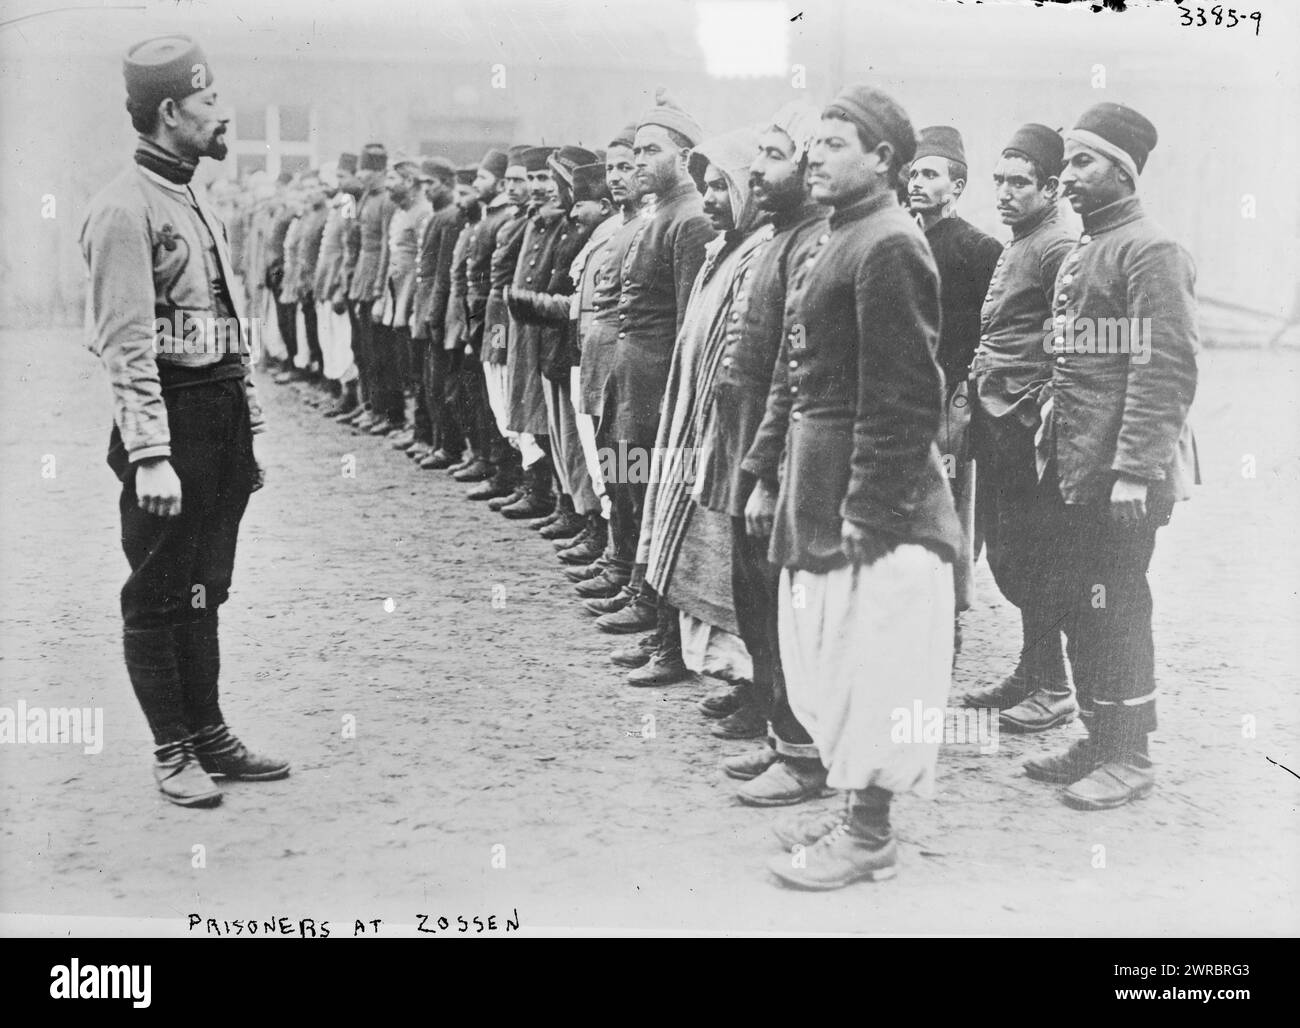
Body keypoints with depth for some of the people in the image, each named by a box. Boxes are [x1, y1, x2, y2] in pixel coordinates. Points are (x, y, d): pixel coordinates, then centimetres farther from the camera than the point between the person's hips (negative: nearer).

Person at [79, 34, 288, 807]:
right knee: (158, 594, 3)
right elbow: (128, 344, -18)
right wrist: (151, 454, -23)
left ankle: (209, 736, 25)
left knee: (204, 590, 15)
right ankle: (172, 752, 13)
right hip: (172, 422, -8)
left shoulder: (197, 205, 15)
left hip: (222, 429, 9)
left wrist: (250, 433, 18)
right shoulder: (126, 207, -13)